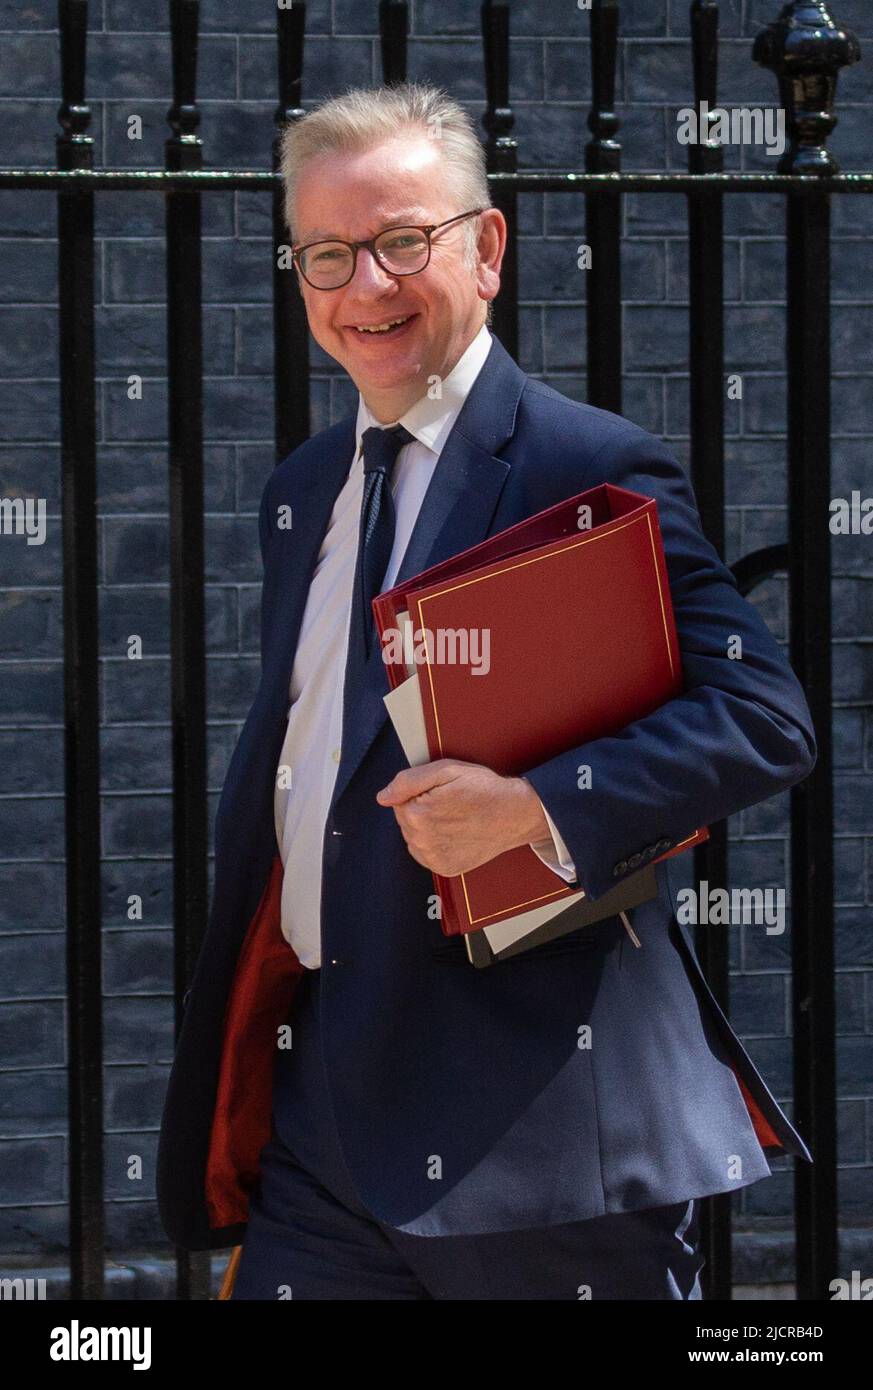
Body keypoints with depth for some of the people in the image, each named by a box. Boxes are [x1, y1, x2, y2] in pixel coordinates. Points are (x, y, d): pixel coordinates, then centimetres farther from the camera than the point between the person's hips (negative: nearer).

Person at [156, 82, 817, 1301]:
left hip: (536, 1102, -6)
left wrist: (538, 805, -27)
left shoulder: (596, 471, -7)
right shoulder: (301, 491, 16)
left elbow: (765, 720, -15)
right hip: (317, 1092, 7)